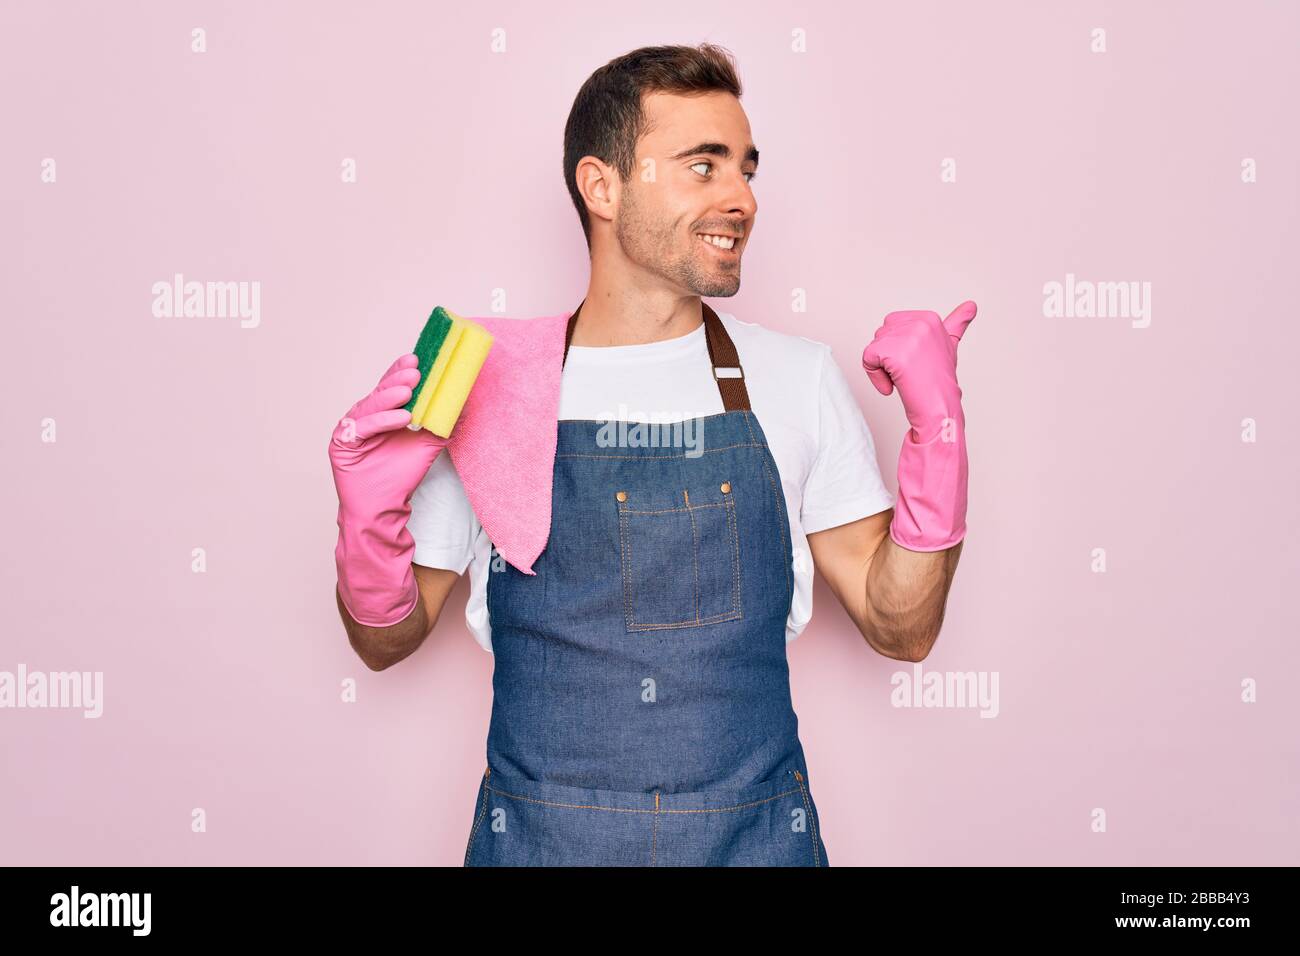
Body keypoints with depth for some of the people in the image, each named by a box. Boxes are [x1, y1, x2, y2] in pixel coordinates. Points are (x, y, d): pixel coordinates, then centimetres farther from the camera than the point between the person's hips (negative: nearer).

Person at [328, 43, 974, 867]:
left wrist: (939, 428, -11)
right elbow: (389, 642, 3)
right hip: (537, 836, -1)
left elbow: (901, 629, -1)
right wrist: (371, 524, -16)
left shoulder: (800, 378, -2)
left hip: (755, 834, 1)